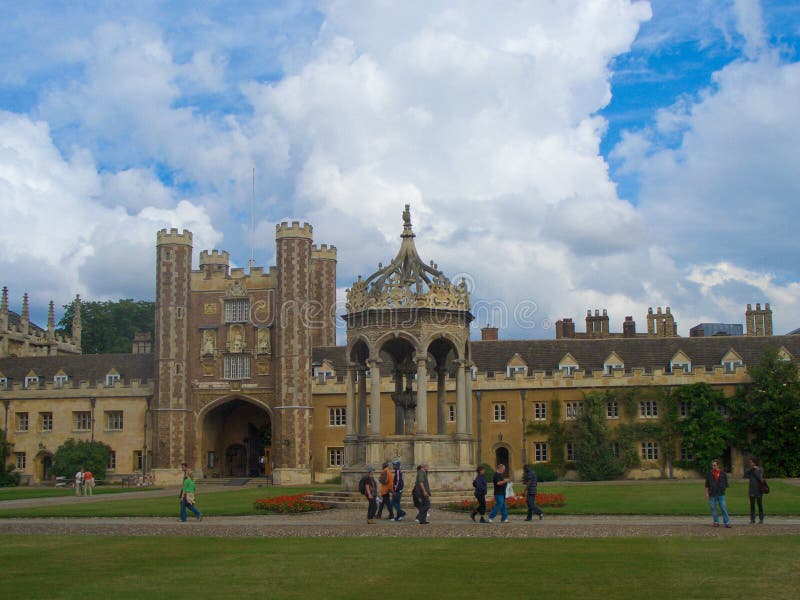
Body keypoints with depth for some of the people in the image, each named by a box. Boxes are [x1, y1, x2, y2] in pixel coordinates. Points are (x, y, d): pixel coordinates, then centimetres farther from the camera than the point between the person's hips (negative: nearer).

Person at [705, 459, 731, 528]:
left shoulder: (722, 473, 3)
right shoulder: (709, 473, 3)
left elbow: (726, 483, 11)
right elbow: (706, 484, 6)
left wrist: (723, 490, 3)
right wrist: (707, 493, 1)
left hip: (721, 494, -1)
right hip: (712, 494, 1)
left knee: (723, 508, -4)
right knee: (713, 508, 4)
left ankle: (727, 523, 0)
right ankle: (716, 522, 14)